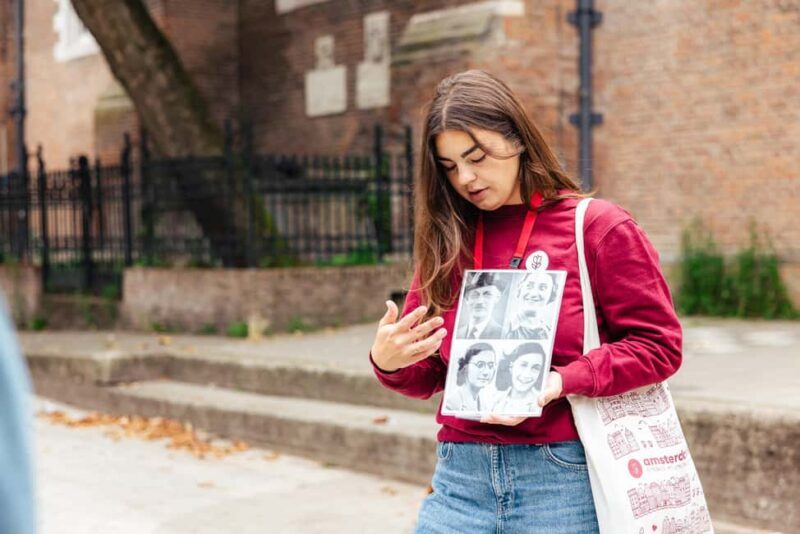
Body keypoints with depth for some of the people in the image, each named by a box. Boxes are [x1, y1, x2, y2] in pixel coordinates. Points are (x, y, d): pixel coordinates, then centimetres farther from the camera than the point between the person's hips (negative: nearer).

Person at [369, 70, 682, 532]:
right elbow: (427, 375, 13)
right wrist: (389, 361, -10)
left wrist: (563, 382, -19)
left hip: (563, 480, -3)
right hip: (461, 478, 4)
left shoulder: (599, 228, -3)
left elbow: (658, 345, -5)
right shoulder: (446, 241, 9)